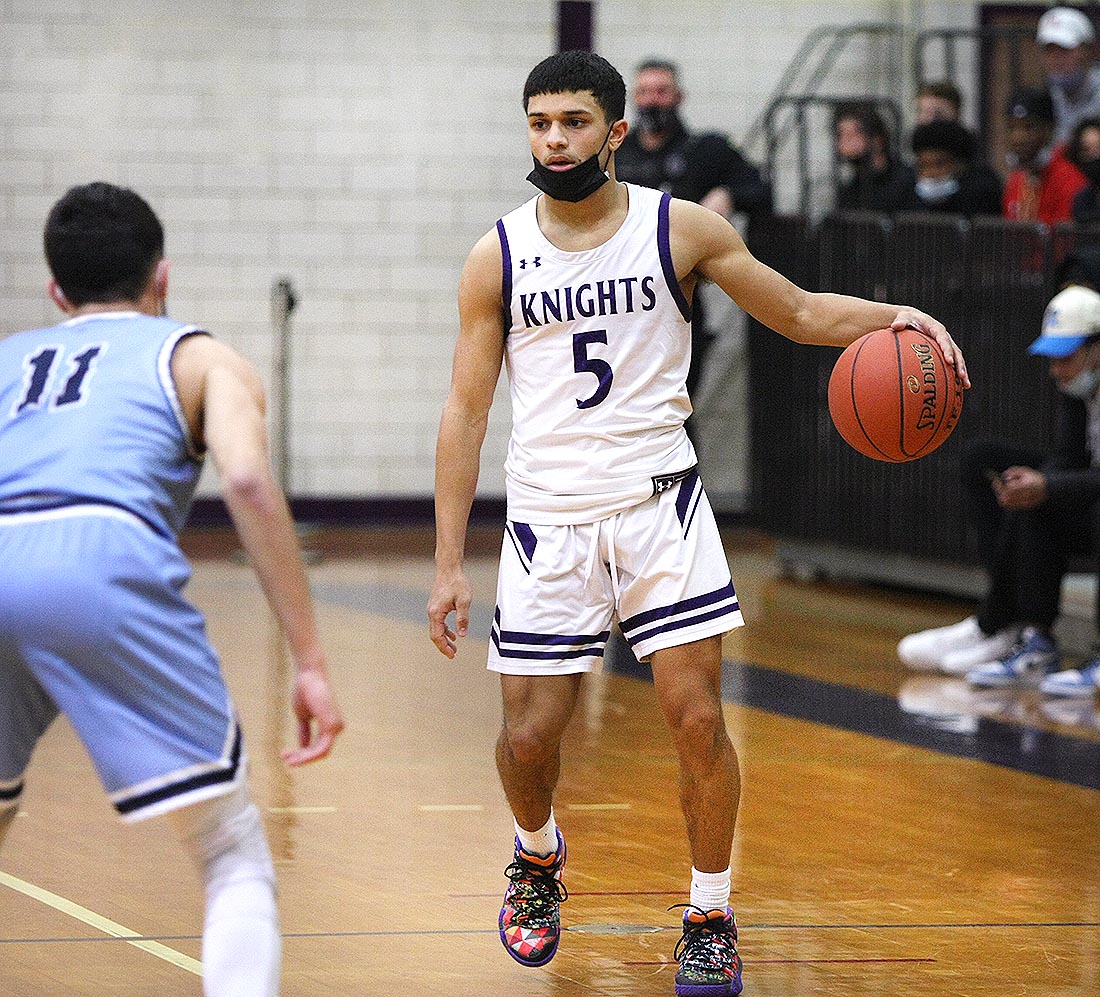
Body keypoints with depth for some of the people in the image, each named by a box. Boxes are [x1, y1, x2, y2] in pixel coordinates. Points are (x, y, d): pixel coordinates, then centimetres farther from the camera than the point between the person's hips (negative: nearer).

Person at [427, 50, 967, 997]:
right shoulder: (497, 258, 0)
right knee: (529, 736, 1)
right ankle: (539, 855, 34)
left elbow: (801, 313, 6)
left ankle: (711, 918, 11)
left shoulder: (682, 229, -1)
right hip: (549, 518, 1)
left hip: (659, 505, -1)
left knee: (697, 719, -7)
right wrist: (449, 564, -1)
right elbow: (466, 410, 3)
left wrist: (895, 317, -15)